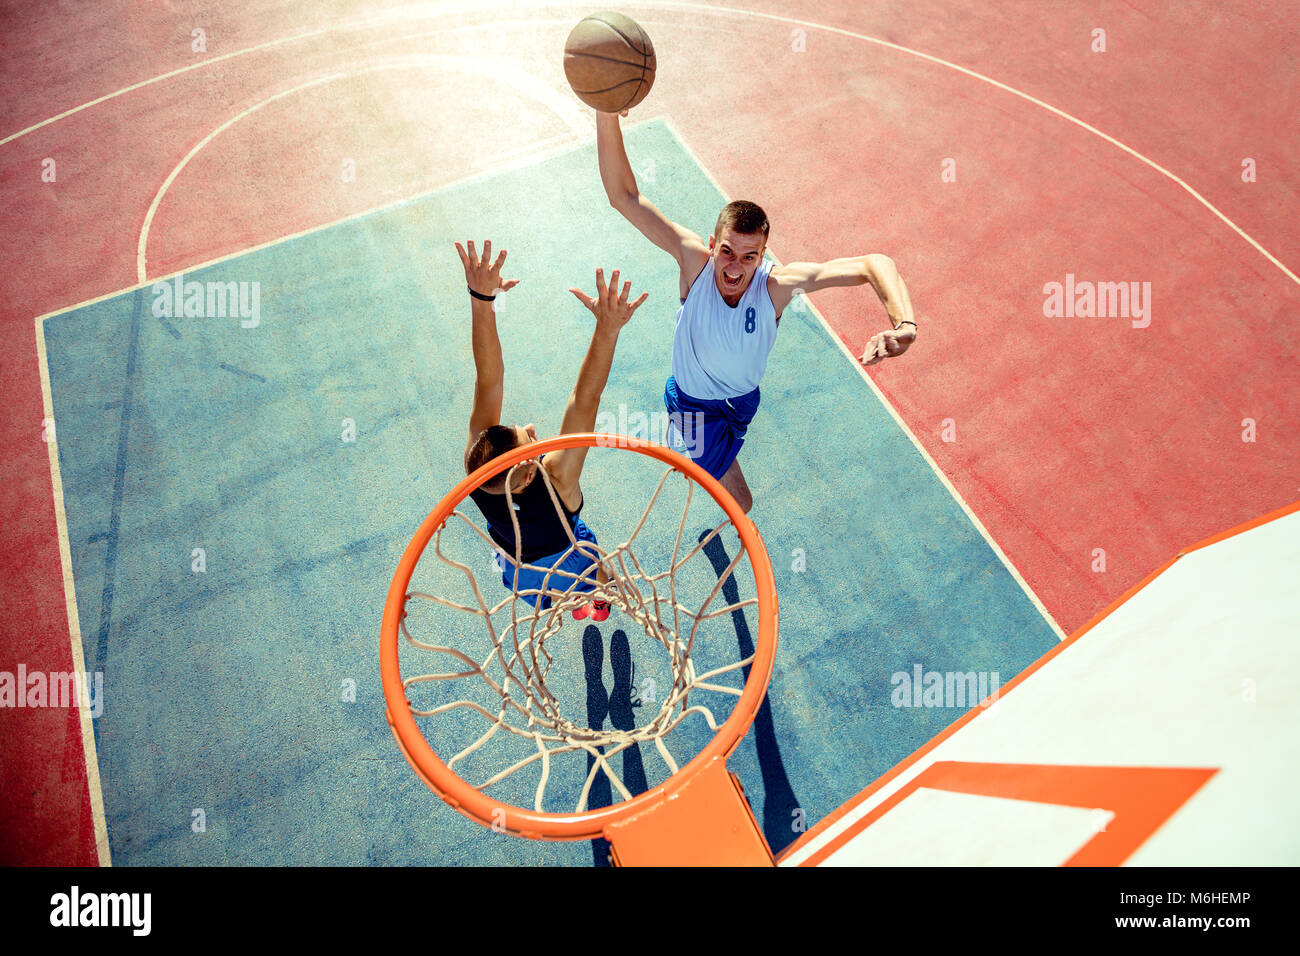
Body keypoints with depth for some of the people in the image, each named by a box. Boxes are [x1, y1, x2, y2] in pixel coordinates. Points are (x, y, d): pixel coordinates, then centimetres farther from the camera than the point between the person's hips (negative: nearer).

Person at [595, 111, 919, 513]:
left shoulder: (777, 284, -30)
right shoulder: (695, 261, -30)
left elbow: (874, 264, -33)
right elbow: (624, 196, -35)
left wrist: (904, 326, -52)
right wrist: (607, 115, -49)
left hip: (742, 399, 2)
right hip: (696, 404, -2)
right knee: (741, 502, 6)